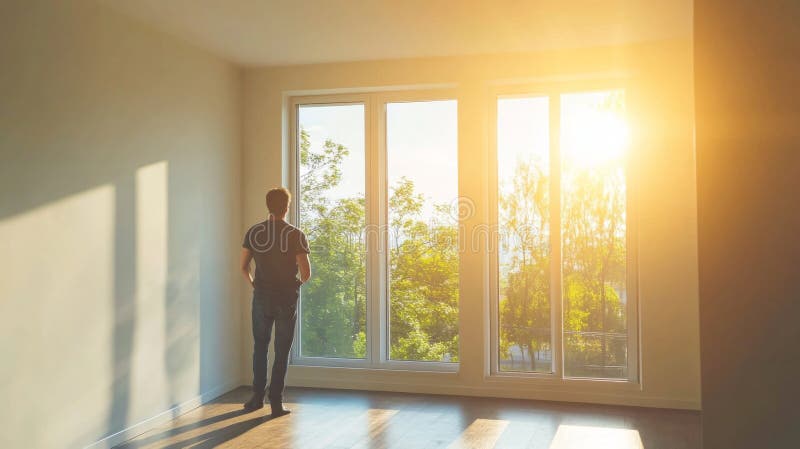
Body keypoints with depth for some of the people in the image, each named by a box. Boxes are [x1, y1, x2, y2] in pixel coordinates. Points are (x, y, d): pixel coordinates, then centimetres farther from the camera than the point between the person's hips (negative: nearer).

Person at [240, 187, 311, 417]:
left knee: (260, 347, 18)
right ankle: (276, 402, 7)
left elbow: (244, 267, 4)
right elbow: (306, 273, -12)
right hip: (287, 298, -2)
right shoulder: (296, 235, -9)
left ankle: (257, 396, 20)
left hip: (262, 296, 2)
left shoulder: (254, 232, 0)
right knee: (282, 351, 6)